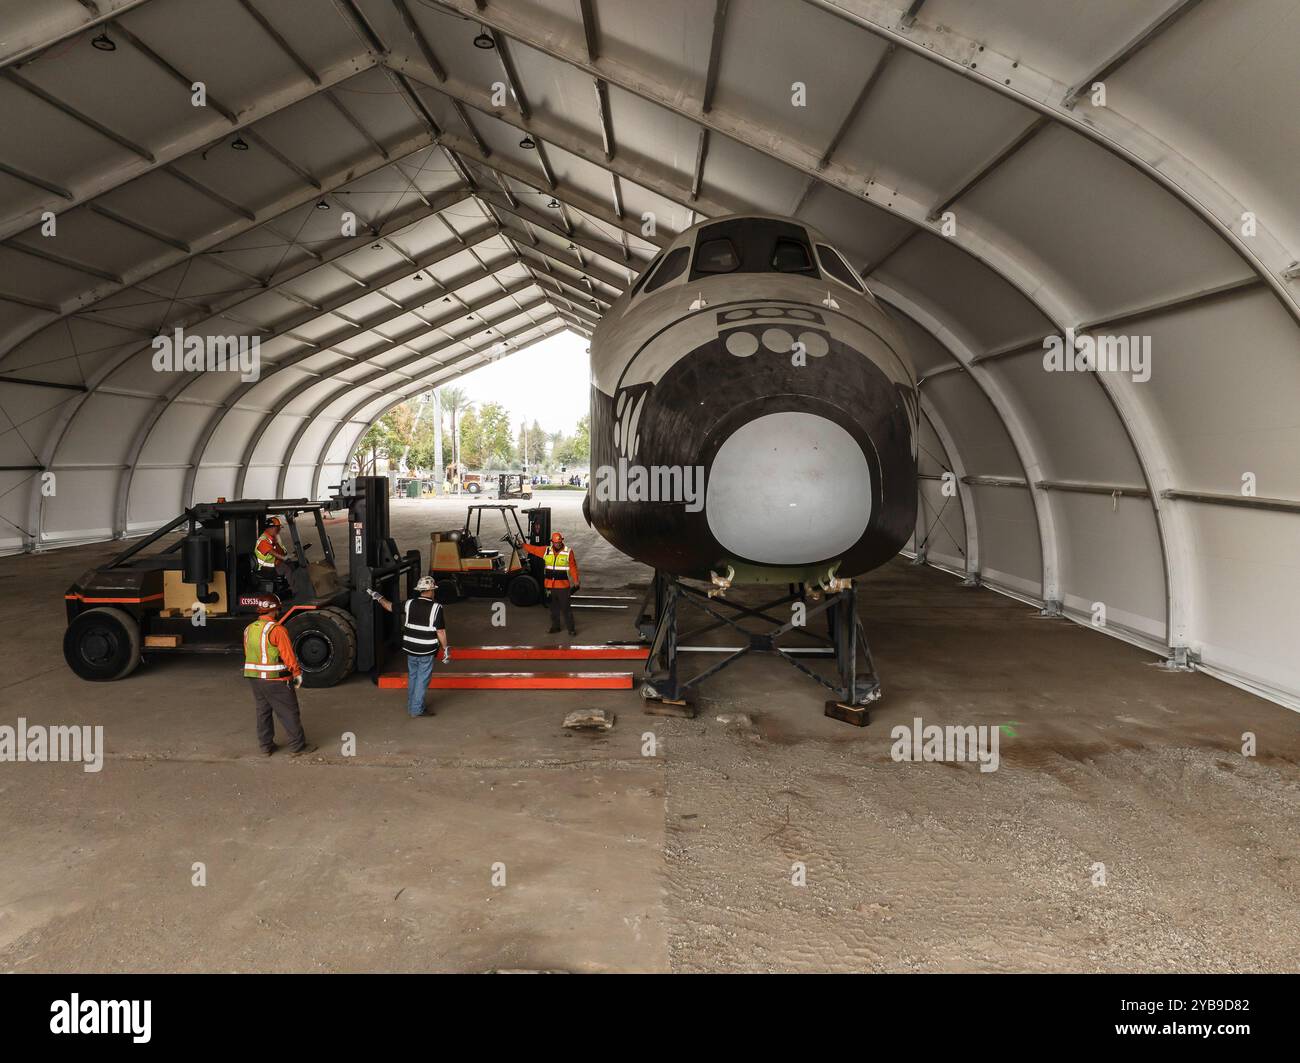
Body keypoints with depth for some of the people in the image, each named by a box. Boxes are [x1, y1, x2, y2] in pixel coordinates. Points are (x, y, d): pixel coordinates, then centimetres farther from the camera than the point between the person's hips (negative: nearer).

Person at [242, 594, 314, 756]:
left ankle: (265, 746, 23)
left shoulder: (249, 630, 6)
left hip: (254, 678, 7)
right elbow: (288, 655, -17)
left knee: (263, 712, 16)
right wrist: (297, 673, -6)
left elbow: (247, 654, 12)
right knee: (289, 713, 2)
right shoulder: (277, 630, -18)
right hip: (276, 680, -7)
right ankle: (297, 746, 8)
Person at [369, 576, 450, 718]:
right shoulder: (436, 608, -14)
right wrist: (446, 649, -5)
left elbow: (390, 606, 13)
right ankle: (416, 709, 9)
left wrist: (378, 597, 30)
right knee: (422, 679, 5)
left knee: (412, 677, 19)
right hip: (426, 652, -5)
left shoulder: (409, 604, -2)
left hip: (410, 649, 5)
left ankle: (411, 707, 30)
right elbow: (440, 631, -14)